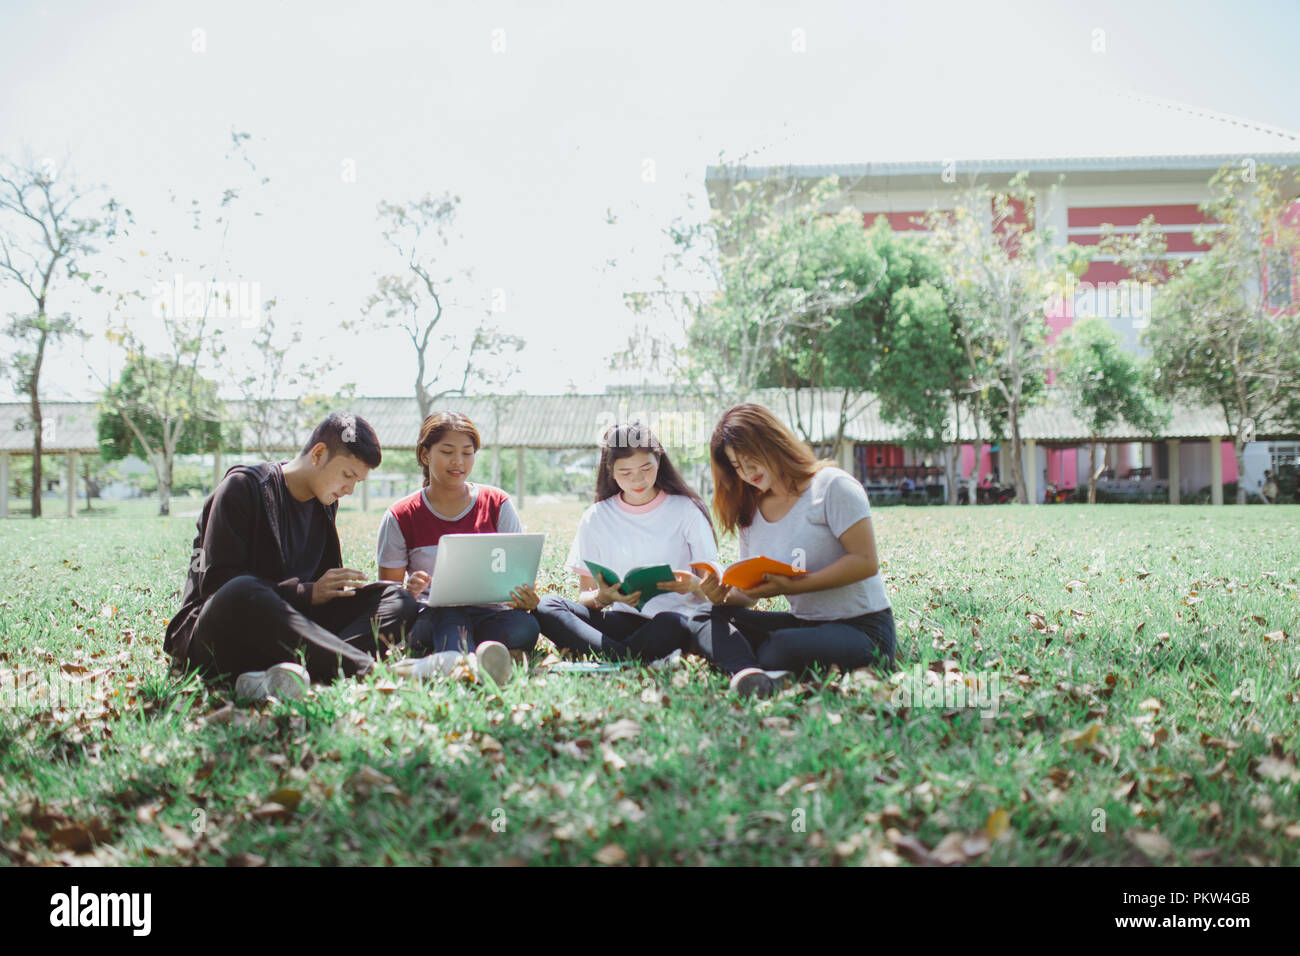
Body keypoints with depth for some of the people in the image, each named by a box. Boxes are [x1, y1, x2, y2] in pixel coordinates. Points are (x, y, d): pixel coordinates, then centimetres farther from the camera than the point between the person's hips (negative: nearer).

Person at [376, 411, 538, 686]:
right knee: (449, 615, -38)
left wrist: (525, 598, -19)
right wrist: (409, 592, -20)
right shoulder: (401, 518, 5)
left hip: (490, 615, 2)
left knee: (525, 626, -33)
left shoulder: (497, 505, 8)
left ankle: (446, 659, -54)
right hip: (431, 618, -2)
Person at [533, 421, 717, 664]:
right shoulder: (595, 519, 10)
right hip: (623, 620, 3)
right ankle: (623, 656, -36)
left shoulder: (686, 511, 6)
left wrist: (694, 584, -21)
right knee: (546, 606, -22)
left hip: (679, 617, -3)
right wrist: (603, 597, -16)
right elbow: (585, 596, 9)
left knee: (670, 624, -40)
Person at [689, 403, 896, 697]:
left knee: (783, 648, -38)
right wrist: (724, 596, -11)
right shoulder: (751, 513, 13)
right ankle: (747, 672, -37)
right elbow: (749, 592, 13)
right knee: (704, 621, -9)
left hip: (861, 628, -7)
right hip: (803, 623, 8)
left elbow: (866, 562, -16)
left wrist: (792, 586, -23)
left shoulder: (832, 485, -7)